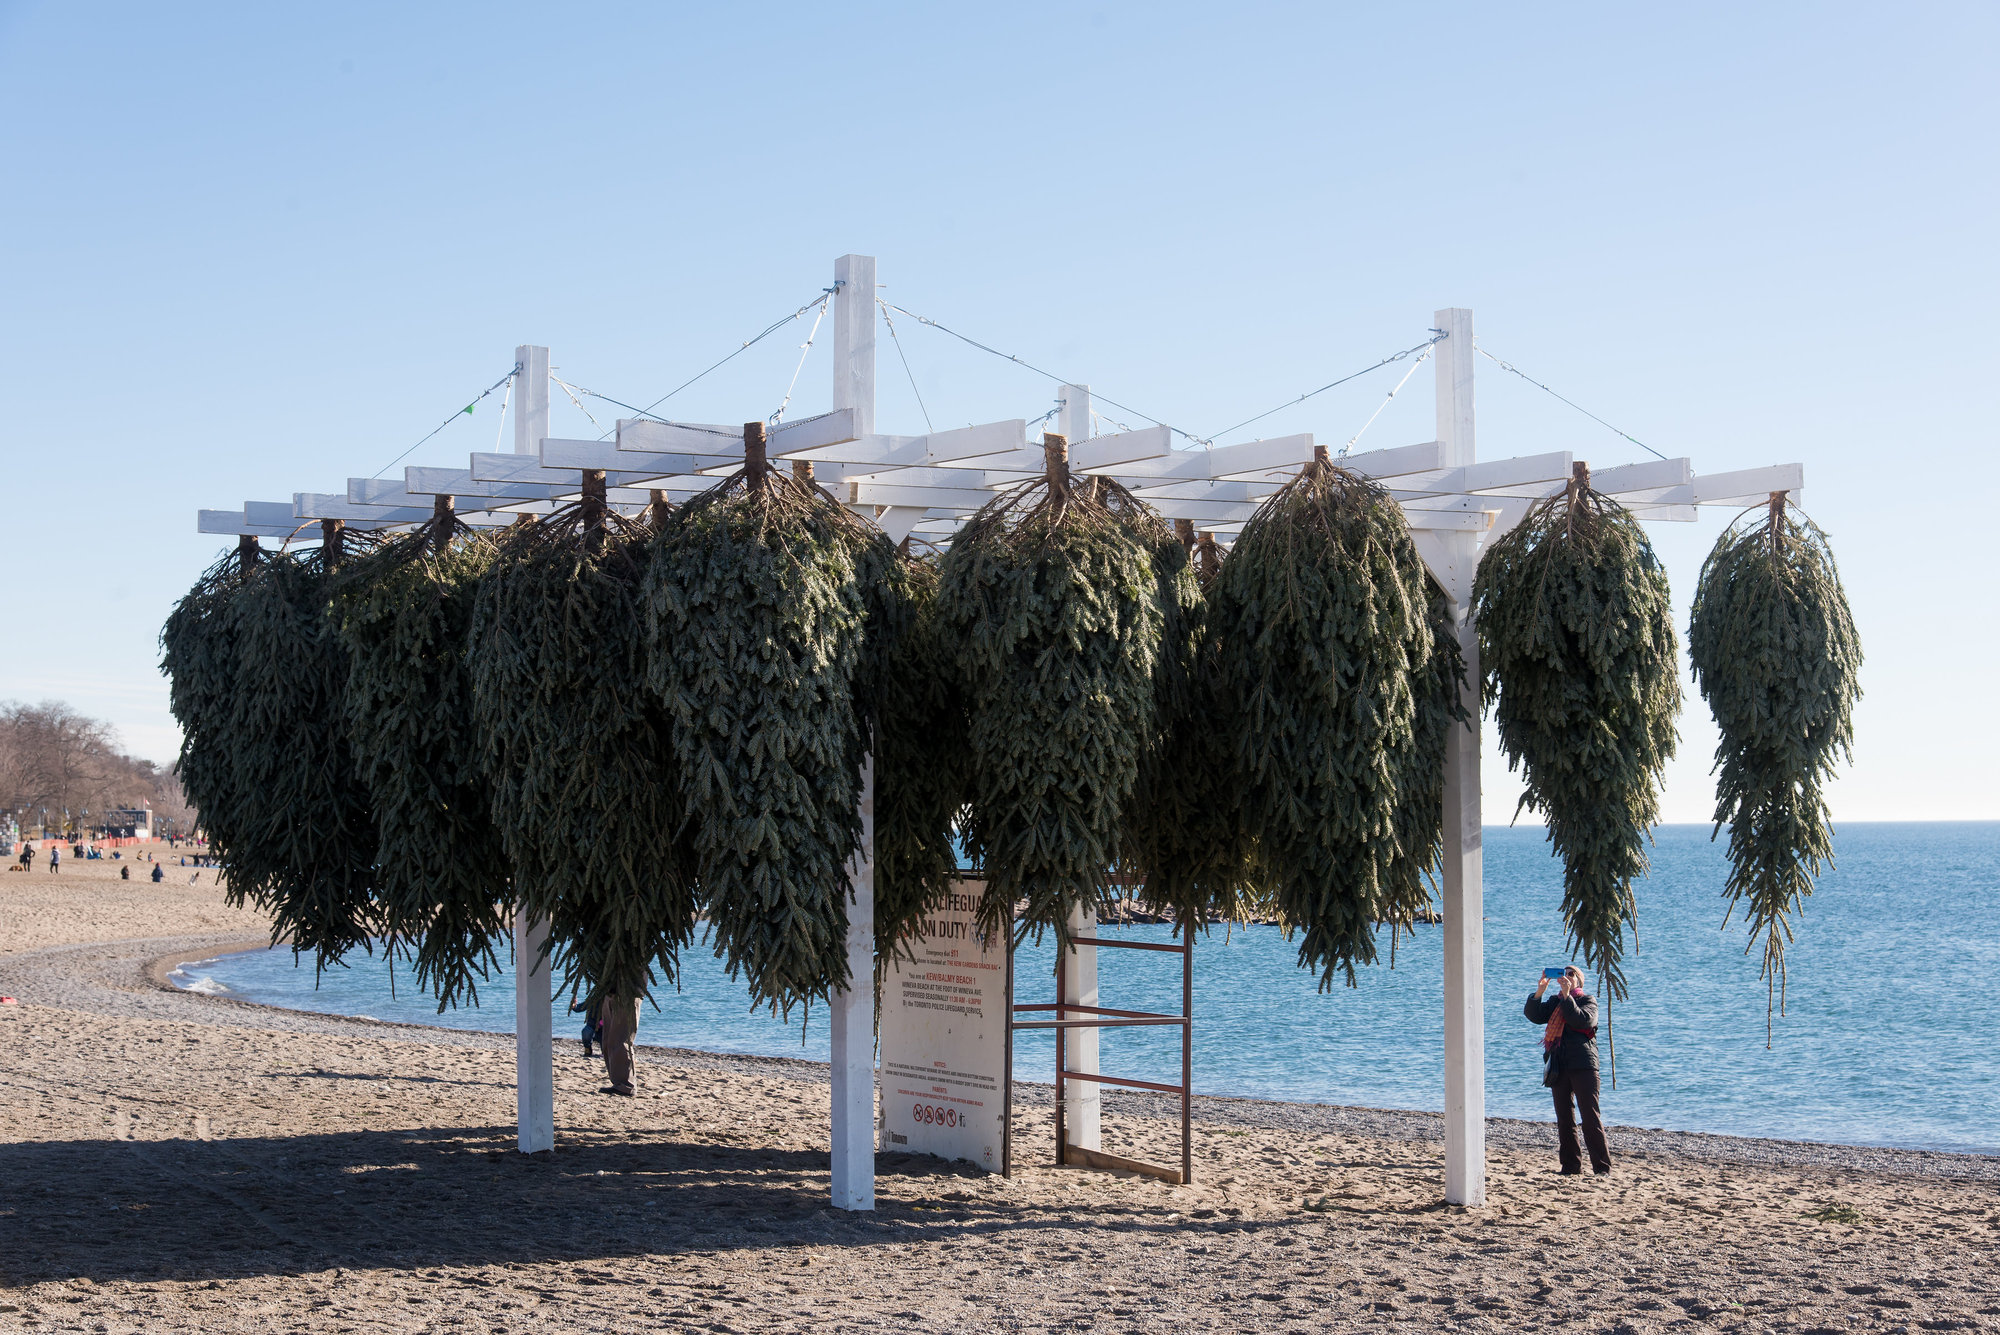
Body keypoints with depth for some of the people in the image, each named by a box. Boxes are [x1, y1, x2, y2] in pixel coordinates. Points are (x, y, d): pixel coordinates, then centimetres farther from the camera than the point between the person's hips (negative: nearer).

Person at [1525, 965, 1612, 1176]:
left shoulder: (1588, 1000, 6)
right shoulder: (1554, 1003, 19)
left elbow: (1582, 1020, -14)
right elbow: (1534, 1015, 4)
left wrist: (1567, 995, -17)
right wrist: (1539, 992, -8)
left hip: (1583, 1065, -5)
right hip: (1559, 1067, 5)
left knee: (1590, 1116, -9)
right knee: (1564, 1118, 5)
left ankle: (1602, 1166, -8)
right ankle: (1571, 1165, 11)